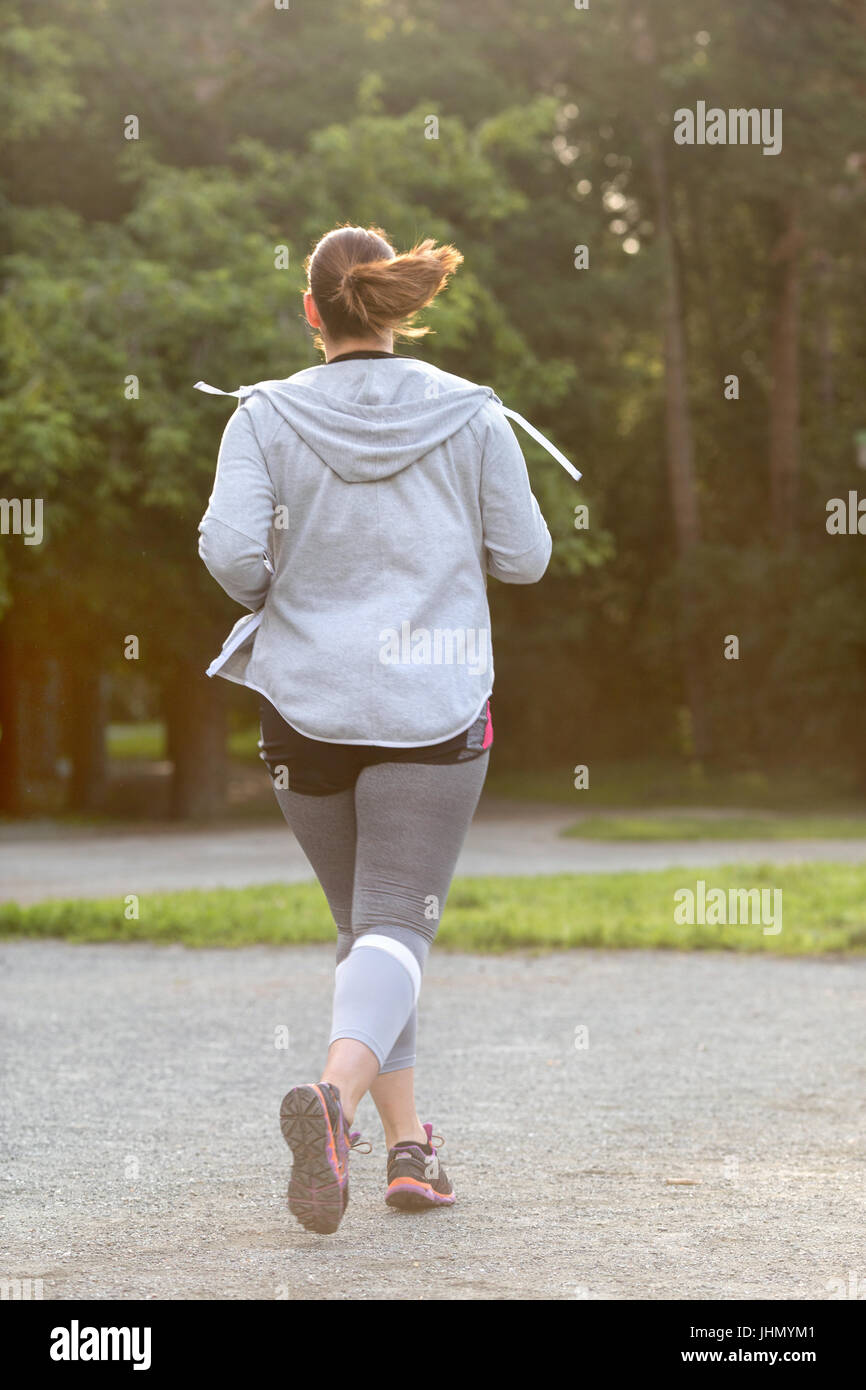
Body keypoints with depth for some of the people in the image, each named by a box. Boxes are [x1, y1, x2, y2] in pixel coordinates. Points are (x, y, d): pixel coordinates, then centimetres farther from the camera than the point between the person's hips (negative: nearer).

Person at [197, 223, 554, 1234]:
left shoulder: (266, 417, -3)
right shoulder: (470, 415, -1)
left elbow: (229, 550, -15)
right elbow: (524, 558, 2)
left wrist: (274, 597, 6)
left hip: (304, 700, 1)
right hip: (434, 705, -1)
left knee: (363, 923, 17)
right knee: (397, 927, -5)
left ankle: (408, 1144, 16)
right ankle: (332, 1094, -33)